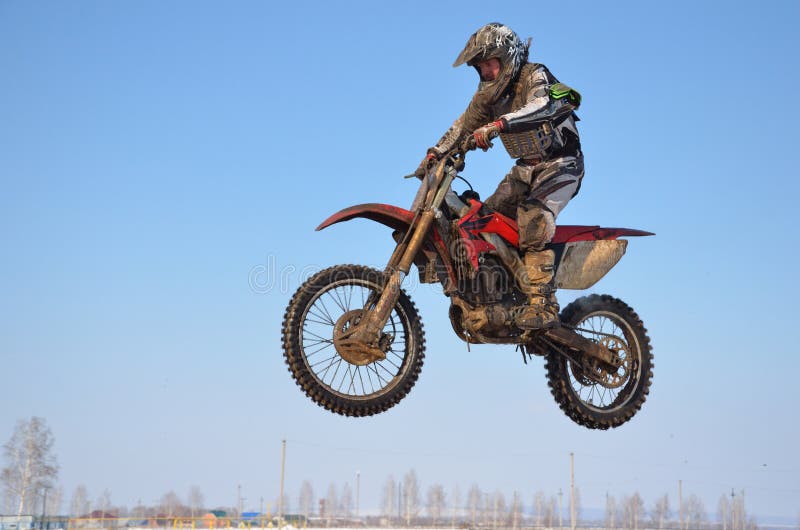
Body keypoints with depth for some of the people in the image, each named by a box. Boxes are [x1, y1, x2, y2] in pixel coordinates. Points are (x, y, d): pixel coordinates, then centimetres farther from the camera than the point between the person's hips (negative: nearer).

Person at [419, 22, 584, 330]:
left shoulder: (535, 76, -15)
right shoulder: (490, 92, 9)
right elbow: (465, 124, 14)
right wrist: (435, 153, 2)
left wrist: (498, 125, -49)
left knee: (532, 220, -27)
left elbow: (541, 105, -36)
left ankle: (543, 305, -31)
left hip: (560, 164, -8)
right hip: (527, 169, 8)